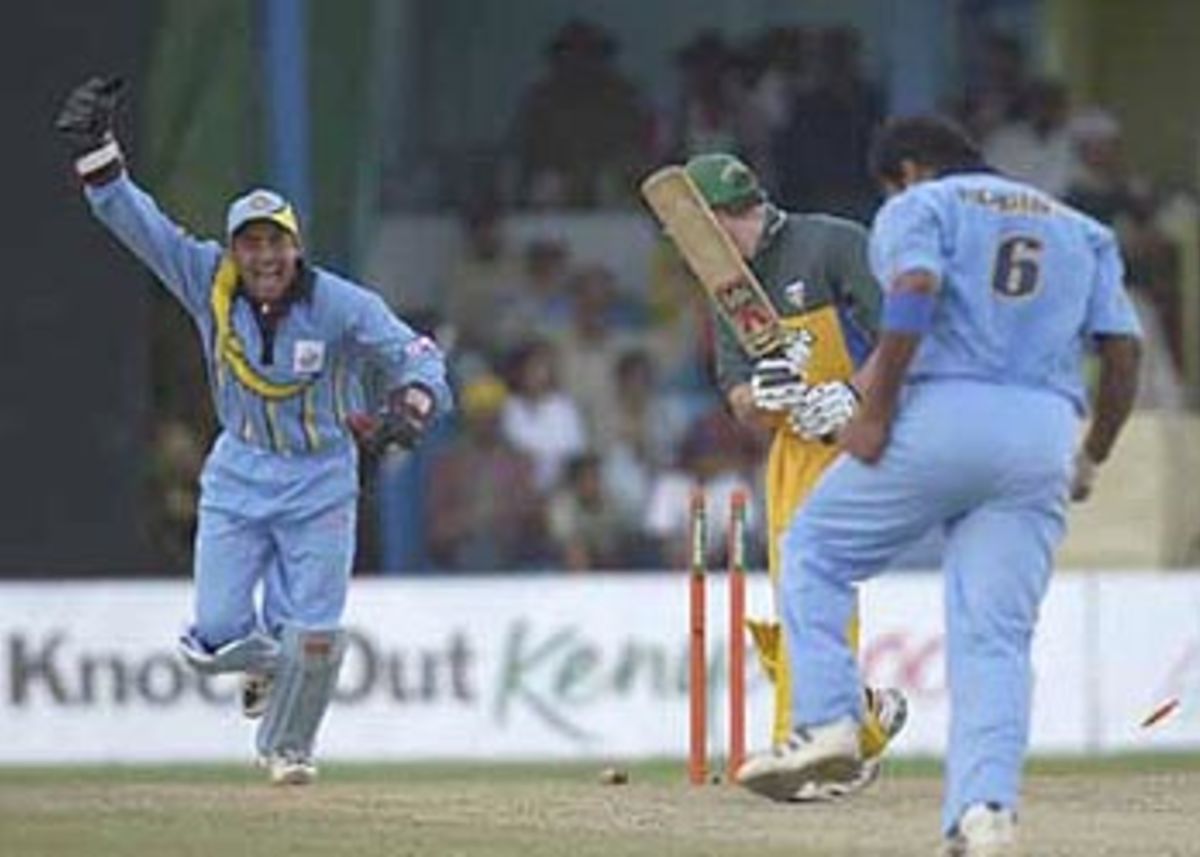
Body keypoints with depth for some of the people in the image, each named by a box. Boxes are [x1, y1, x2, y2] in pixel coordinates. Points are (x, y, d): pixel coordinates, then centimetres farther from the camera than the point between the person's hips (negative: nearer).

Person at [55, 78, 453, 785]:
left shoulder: (342, 306, -17)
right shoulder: (210, 282, -11)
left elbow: (417, 357, -18)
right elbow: (137, 222, -13)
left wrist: (411, 408, -40)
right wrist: (95, 149, -25)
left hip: (321, 477, -2)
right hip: (239, 473, 2)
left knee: (316, 637, -4)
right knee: (216, 639, -4)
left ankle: (288, 746, 24)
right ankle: (268, 661, 33)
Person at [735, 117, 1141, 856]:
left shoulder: (919, 207, 10)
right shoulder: (1082, 231, 25)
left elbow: (914, 292, -12)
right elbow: (1123, 351, 14)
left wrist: (876, 413, -12)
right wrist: (1092, 459, 24)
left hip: (943, 416, -4)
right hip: (1045, 436, 4)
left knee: (815, 548, 14)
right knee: (997, 635, 1)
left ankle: (828, 723, -1)